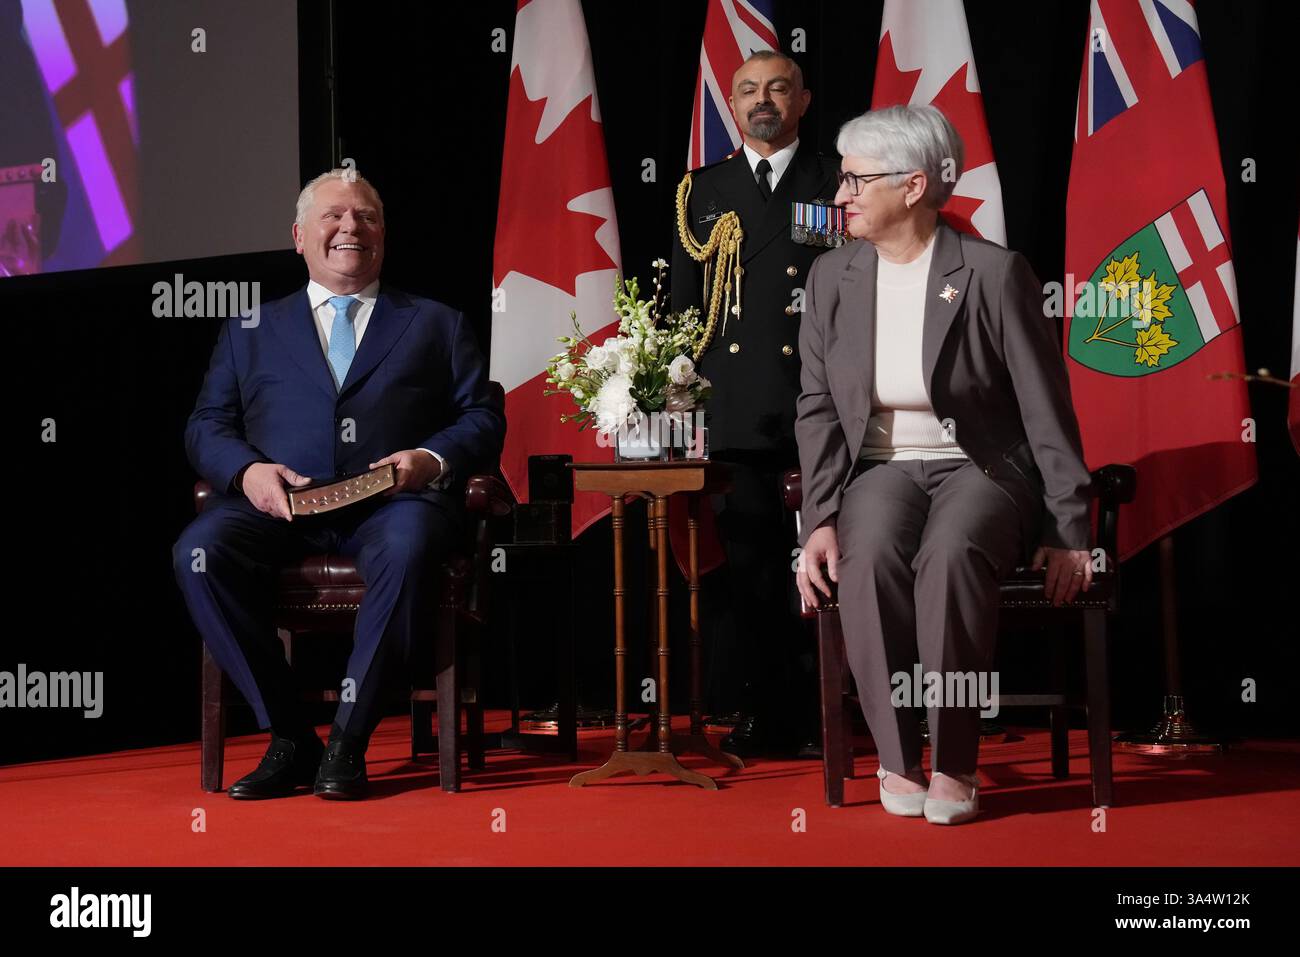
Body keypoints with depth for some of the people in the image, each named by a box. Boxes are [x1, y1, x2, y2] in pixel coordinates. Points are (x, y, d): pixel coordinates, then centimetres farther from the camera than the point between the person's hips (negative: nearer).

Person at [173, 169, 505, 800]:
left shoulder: (437, 324, 23)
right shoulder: (250, 332, 25)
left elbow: (484, 419, 13)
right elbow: (206, 427, 16)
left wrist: (433, 458, -9)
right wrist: (248, 469, -7)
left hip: (391, 503, -2)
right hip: (279, 506, 2)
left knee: (406, 549, -38)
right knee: (199, 553, -30)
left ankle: (347, 742, -25)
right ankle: (288, 737, -19)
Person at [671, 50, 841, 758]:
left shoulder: (838, 184, 10)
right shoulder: (704, 190, 16)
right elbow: (683, 303, 15)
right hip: (733, 410, 2)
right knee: (744, 568, 1)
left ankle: (816, 717, 5)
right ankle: (753, 717, 8)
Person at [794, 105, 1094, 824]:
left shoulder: (994, 274, -7)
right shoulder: (831, 277, 6)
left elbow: (1047, 411, -4)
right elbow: (818, 408, 6)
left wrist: (1068, 533, -5)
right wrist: (819, 521, -7)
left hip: (981, 470, -3)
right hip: (881, 469, 3)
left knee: (950, 555, -36)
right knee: (869, 555, -32)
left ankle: (952, 763, -22)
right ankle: (895, 758, -20)